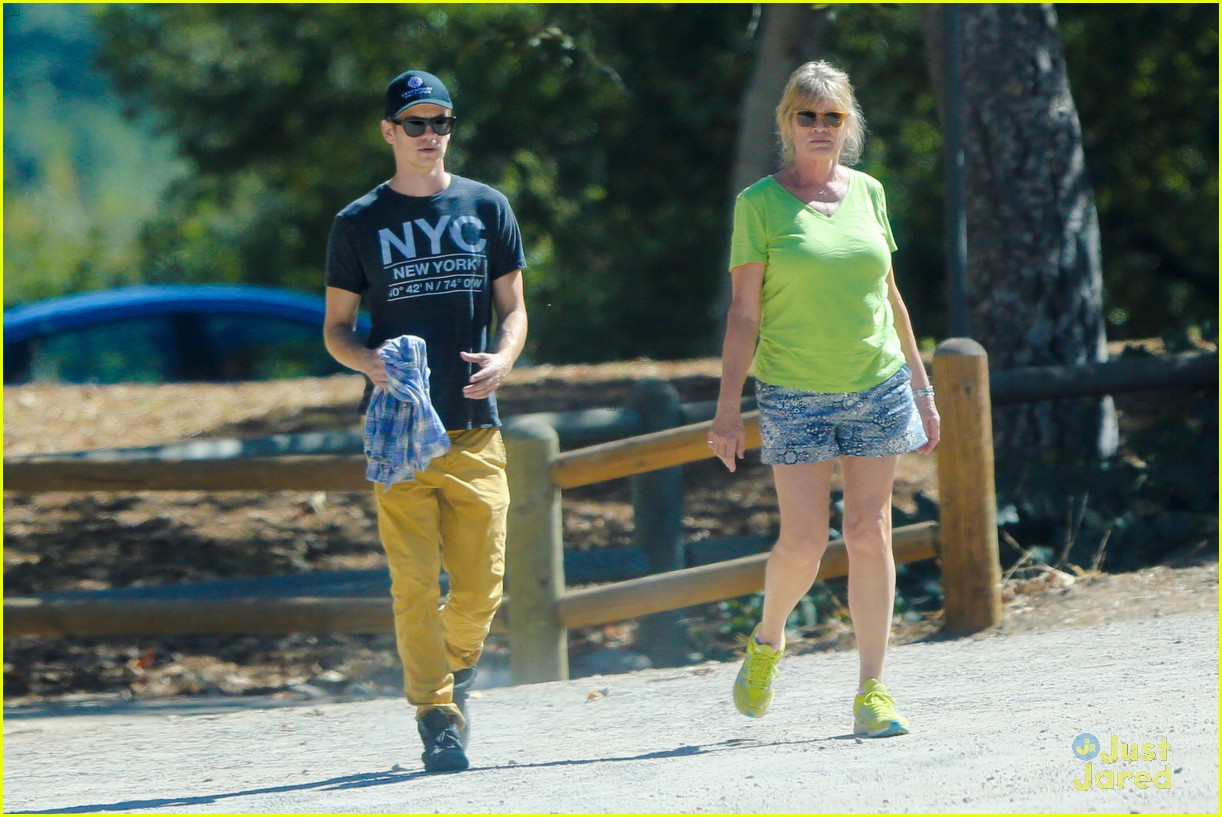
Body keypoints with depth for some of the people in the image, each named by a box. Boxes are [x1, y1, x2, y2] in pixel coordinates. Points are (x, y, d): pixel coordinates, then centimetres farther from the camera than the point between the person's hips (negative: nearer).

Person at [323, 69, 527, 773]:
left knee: (480, 588, 0)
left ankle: (457, 666, 29)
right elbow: (336, 328, 10)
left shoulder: (487, 208, 10)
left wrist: (503, 358, -9)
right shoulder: (360, 223, 7)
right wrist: (368, 359, -13)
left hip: (475, 426, 1)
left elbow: (514, 307, 13)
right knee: (415, 586, -9)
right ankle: (437, 717, -4)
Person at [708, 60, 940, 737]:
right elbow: (744, 311, -5)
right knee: (803, 541, -8)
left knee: (870, 534, -1)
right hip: (795, 394, -3)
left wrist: (920, 387, 15)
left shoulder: (867, 192, 8)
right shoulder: (760, 204, -3)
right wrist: (727, 407, -10)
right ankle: (767, 641, 22)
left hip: (877, 388, 3)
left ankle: (871, 692, 2)